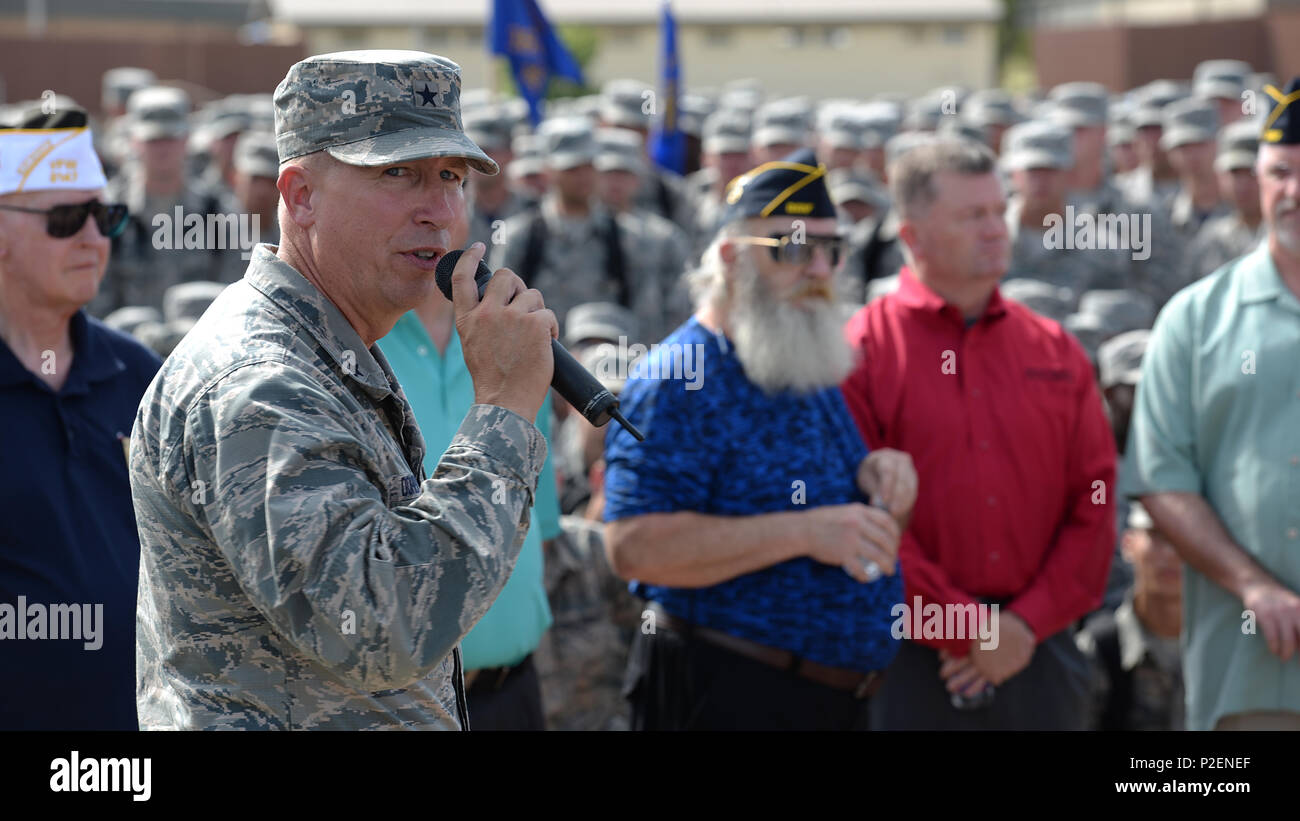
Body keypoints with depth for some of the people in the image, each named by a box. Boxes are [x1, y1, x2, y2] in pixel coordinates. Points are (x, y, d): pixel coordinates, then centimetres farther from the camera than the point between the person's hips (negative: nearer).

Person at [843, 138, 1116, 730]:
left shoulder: (1058, 353, 11)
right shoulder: (860, 353, -2)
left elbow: (1094, 503, 6)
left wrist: (1027, 623, -6)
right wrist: (965, 629, -11)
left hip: (1036, 653, 4)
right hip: (913, 664, -4)